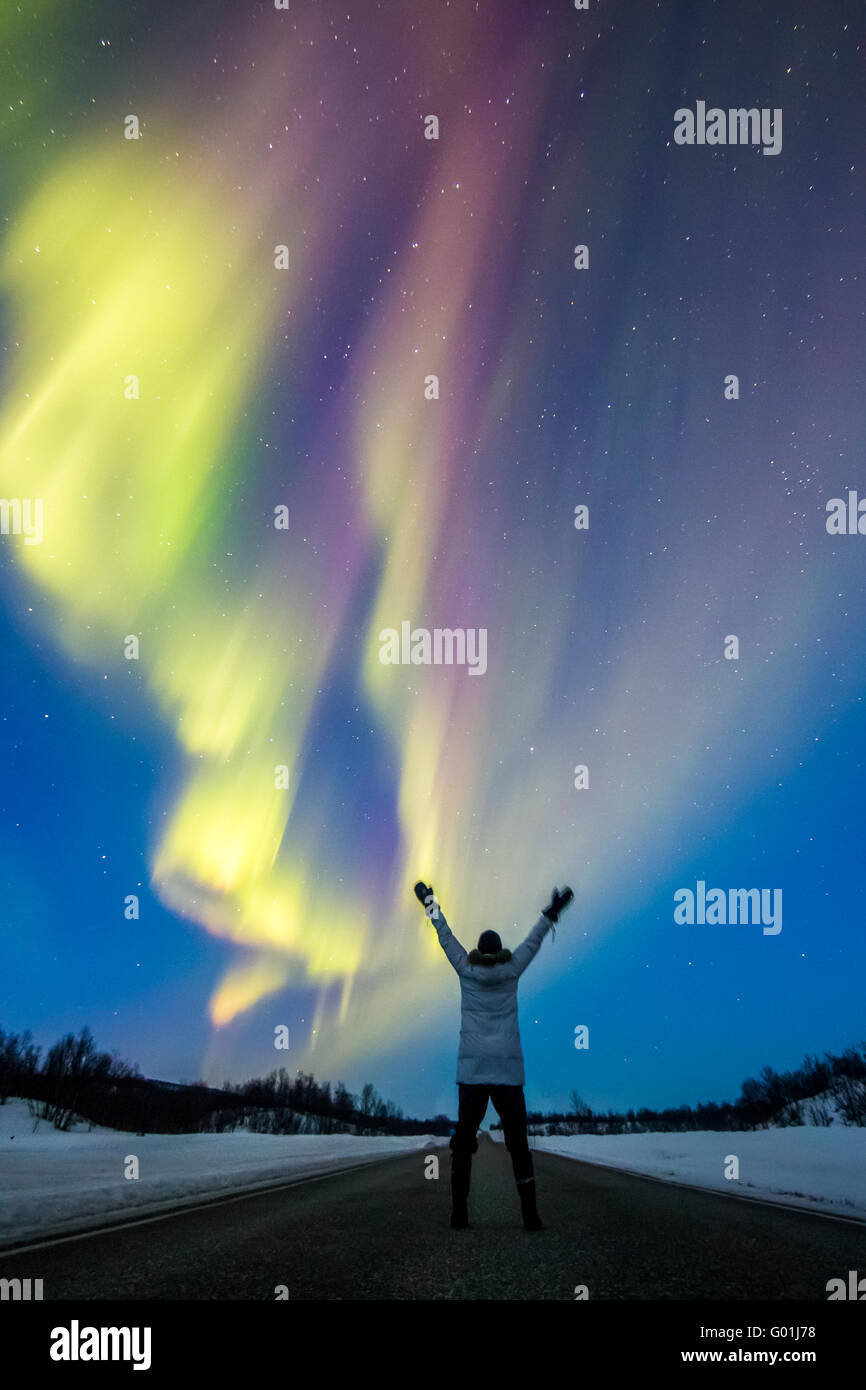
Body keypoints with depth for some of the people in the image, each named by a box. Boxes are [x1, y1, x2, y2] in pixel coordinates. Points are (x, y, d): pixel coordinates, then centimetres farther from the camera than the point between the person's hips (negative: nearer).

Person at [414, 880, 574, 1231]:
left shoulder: (467, 972, 4)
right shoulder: (512, 972, 3)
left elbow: (446, 938, 13)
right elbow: (533, 941, 13)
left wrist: (430, 905, 23)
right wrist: (551, 913, 22)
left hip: (471, 1071, 0)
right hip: (508, 1071, 0)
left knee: (463, 1142, 5)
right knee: (518, 1143, 2)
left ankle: (459, 1212, 2)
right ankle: (530, 1213, -2)